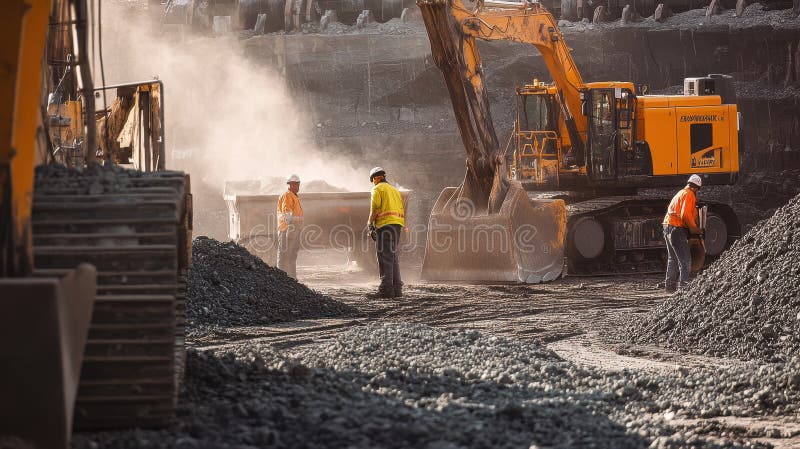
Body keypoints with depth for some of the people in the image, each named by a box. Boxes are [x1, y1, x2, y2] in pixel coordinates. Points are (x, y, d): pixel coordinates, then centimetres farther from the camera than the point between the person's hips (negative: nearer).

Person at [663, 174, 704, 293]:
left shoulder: (681, 193, 21)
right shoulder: (689, 194, -9)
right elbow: (685, 215, -19)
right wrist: (694, 229, -9)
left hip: (668, 226, 10)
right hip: (677, 228, -10)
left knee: (673, 259, 19)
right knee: (685, 259, -9)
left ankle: (670, 286, 23)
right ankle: (684, 286, -16)